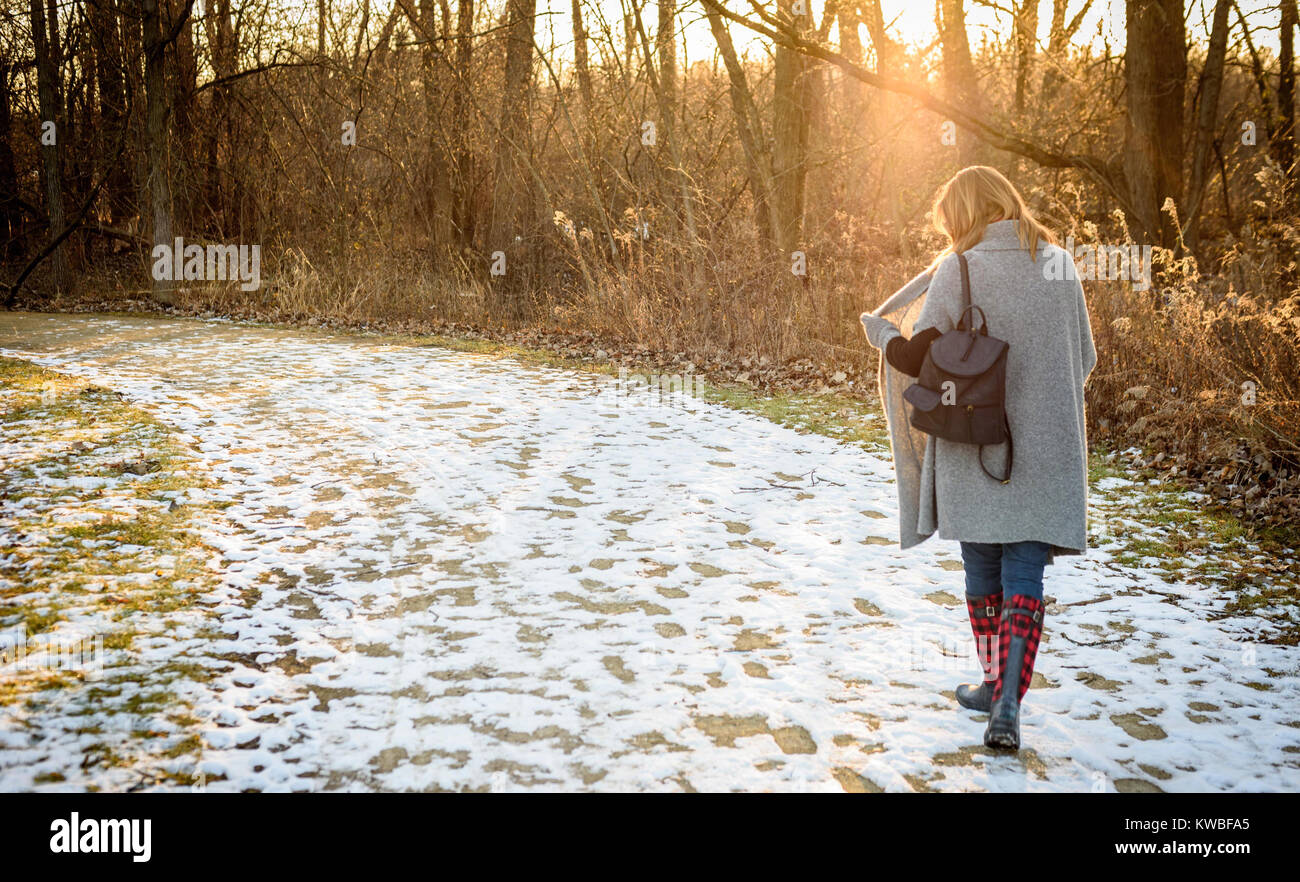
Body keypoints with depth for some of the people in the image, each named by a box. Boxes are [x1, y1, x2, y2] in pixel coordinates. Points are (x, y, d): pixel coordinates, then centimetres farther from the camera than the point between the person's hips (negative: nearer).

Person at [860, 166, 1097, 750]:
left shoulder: (958, 270, -9)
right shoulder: (1058, 265, 3)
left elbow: (916, 360, -10)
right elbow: (1085, 360, 9)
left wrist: (878, 329, 9)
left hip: (976, 447, -2)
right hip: (1047, 450, 2)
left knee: (982, 569, 15)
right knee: (1025, 575, 3)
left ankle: (994, 684, 28)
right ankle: (1008, 702, -9)